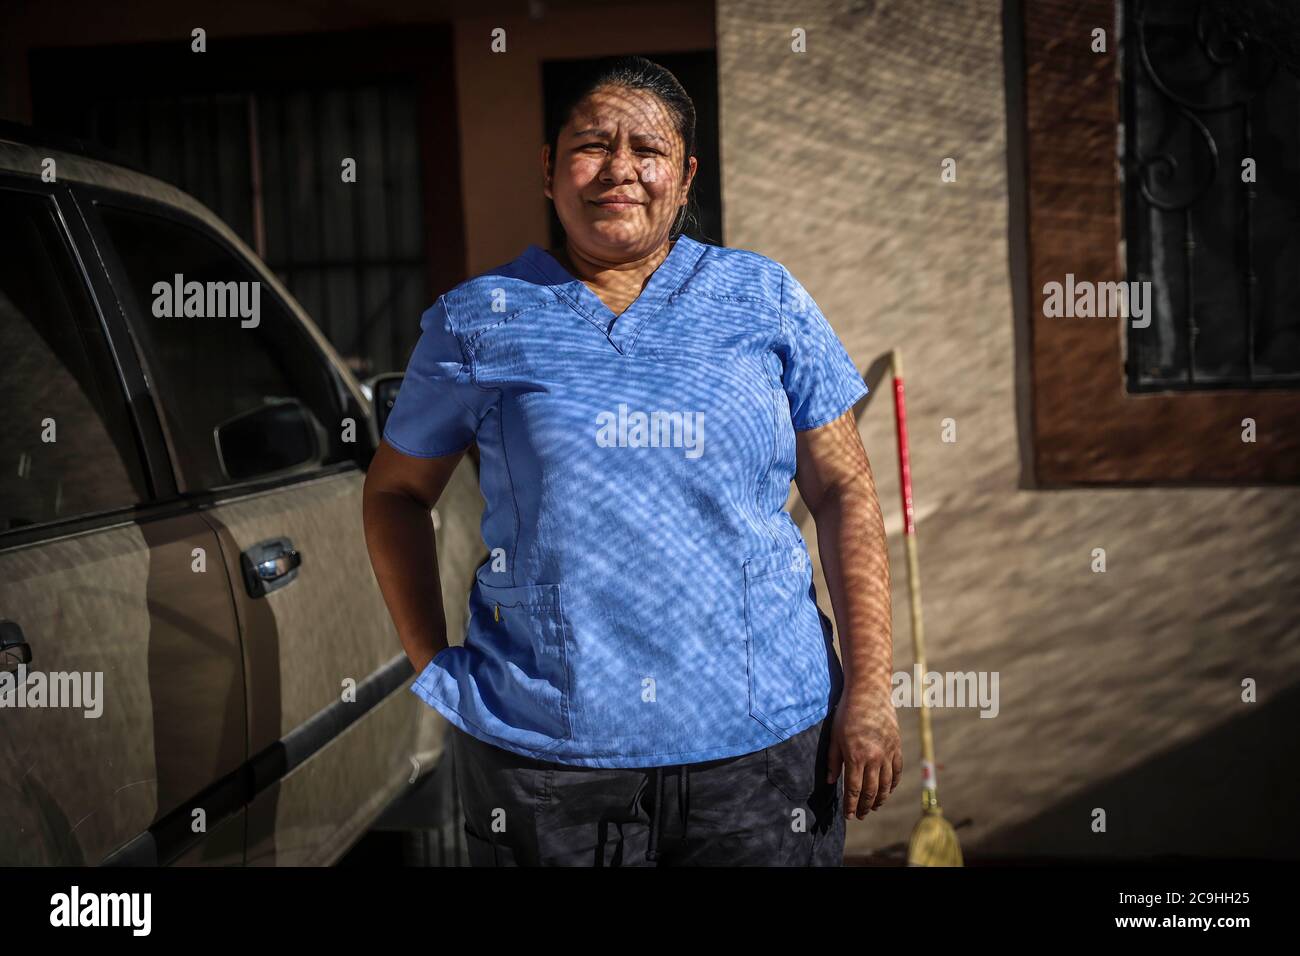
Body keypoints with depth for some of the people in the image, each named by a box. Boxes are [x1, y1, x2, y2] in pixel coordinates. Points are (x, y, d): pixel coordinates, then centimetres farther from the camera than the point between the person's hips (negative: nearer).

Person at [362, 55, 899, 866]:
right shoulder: (479, 320, 4)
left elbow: (844, 493, 3)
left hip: (762, 740, 1)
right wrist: (435, 667, 2)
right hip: (540, 750, 0)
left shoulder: (767, 300, 5)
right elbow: (398, 492, 12)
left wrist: (870, 691, -3)